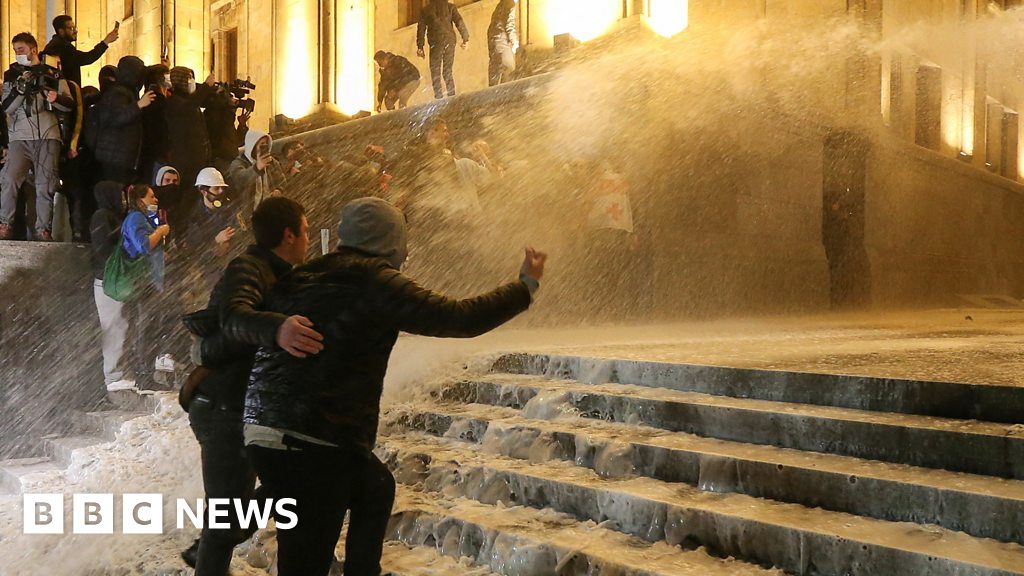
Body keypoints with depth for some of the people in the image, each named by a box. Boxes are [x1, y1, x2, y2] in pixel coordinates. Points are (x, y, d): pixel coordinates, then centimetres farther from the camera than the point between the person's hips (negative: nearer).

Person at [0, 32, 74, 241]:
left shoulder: (52, 74, 14)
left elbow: (70, 104, 9)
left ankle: (44, 230, 0)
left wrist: (56, 98, -13)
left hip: (48, 137, 0)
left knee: (46, 185, -5)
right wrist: (20, 89, -10)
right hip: (20, 137, 0)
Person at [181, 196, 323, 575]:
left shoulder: (273, 274, 15)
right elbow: (234, 316, -39)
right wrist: (276, 327, -58)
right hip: (226, 412, -10)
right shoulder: (247, 270, -17)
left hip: (240, 409, 10)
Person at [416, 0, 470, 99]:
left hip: (436, 43, -2)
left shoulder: (426, 10, 11)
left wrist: (420, 47, 11)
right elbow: (460, 22, 2)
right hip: (450, 41, 2)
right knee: (448, 71, 9)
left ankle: (439, 97, -13)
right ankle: (452, 96, -2)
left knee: (435, 71, 0)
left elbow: (421, 29, 9)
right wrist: (465, 39, 3)